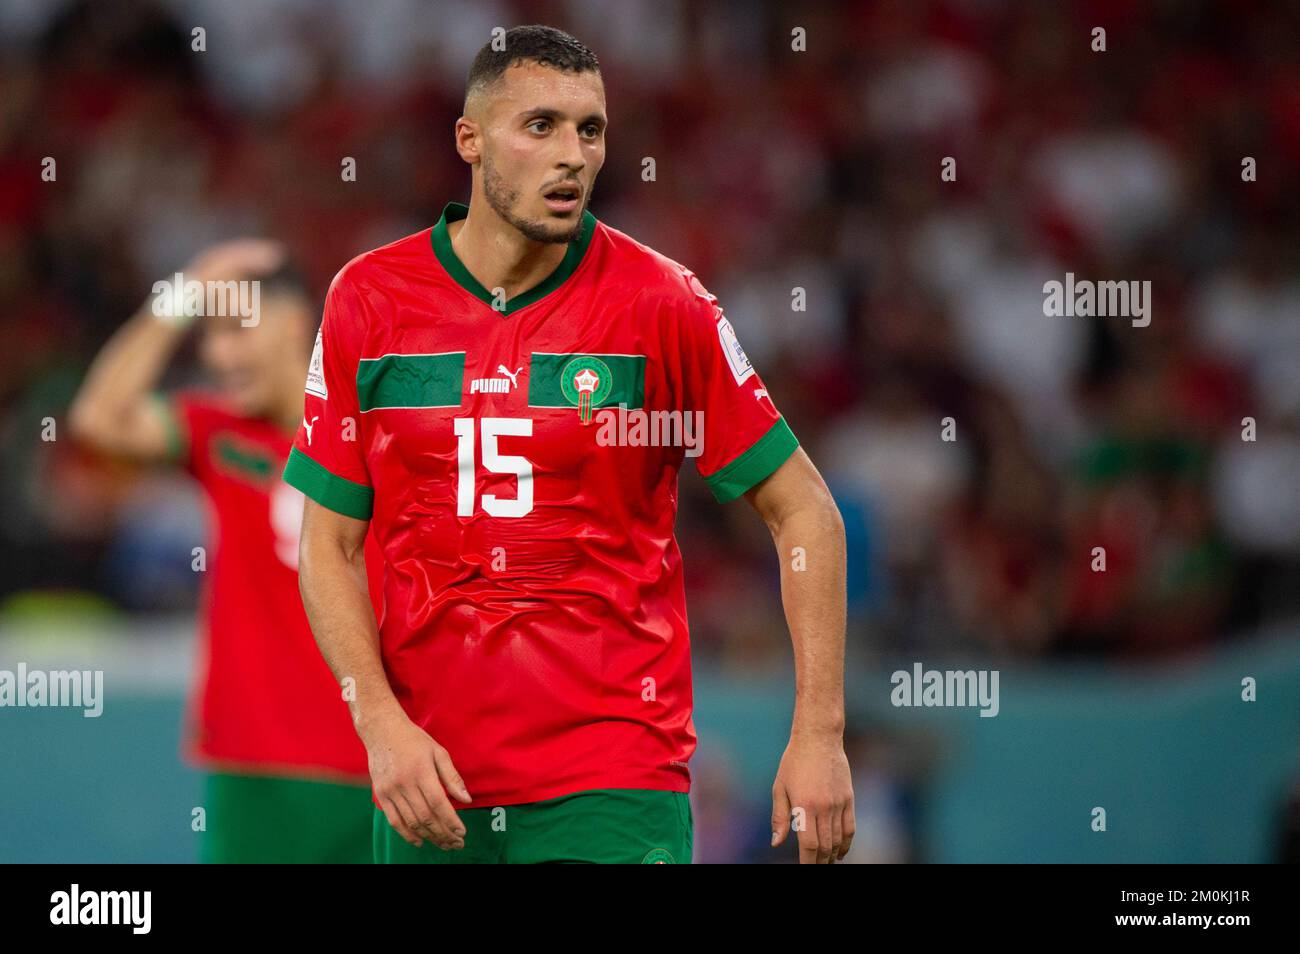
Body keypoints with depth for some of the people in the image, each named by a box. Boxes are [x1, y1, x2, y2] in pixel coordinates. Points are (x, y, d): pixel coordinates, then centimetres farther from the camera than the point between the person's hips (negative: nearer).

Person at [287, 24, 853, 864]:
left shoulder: (663, 305, -3)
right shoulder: (369, 298, 2)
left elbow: (804, 512, 1)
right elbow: (329, 544, 5)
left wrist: (820, 735, -6)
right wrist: (382, 724, -9)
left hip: (613, 784, -2)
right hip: (428, 785, 2)